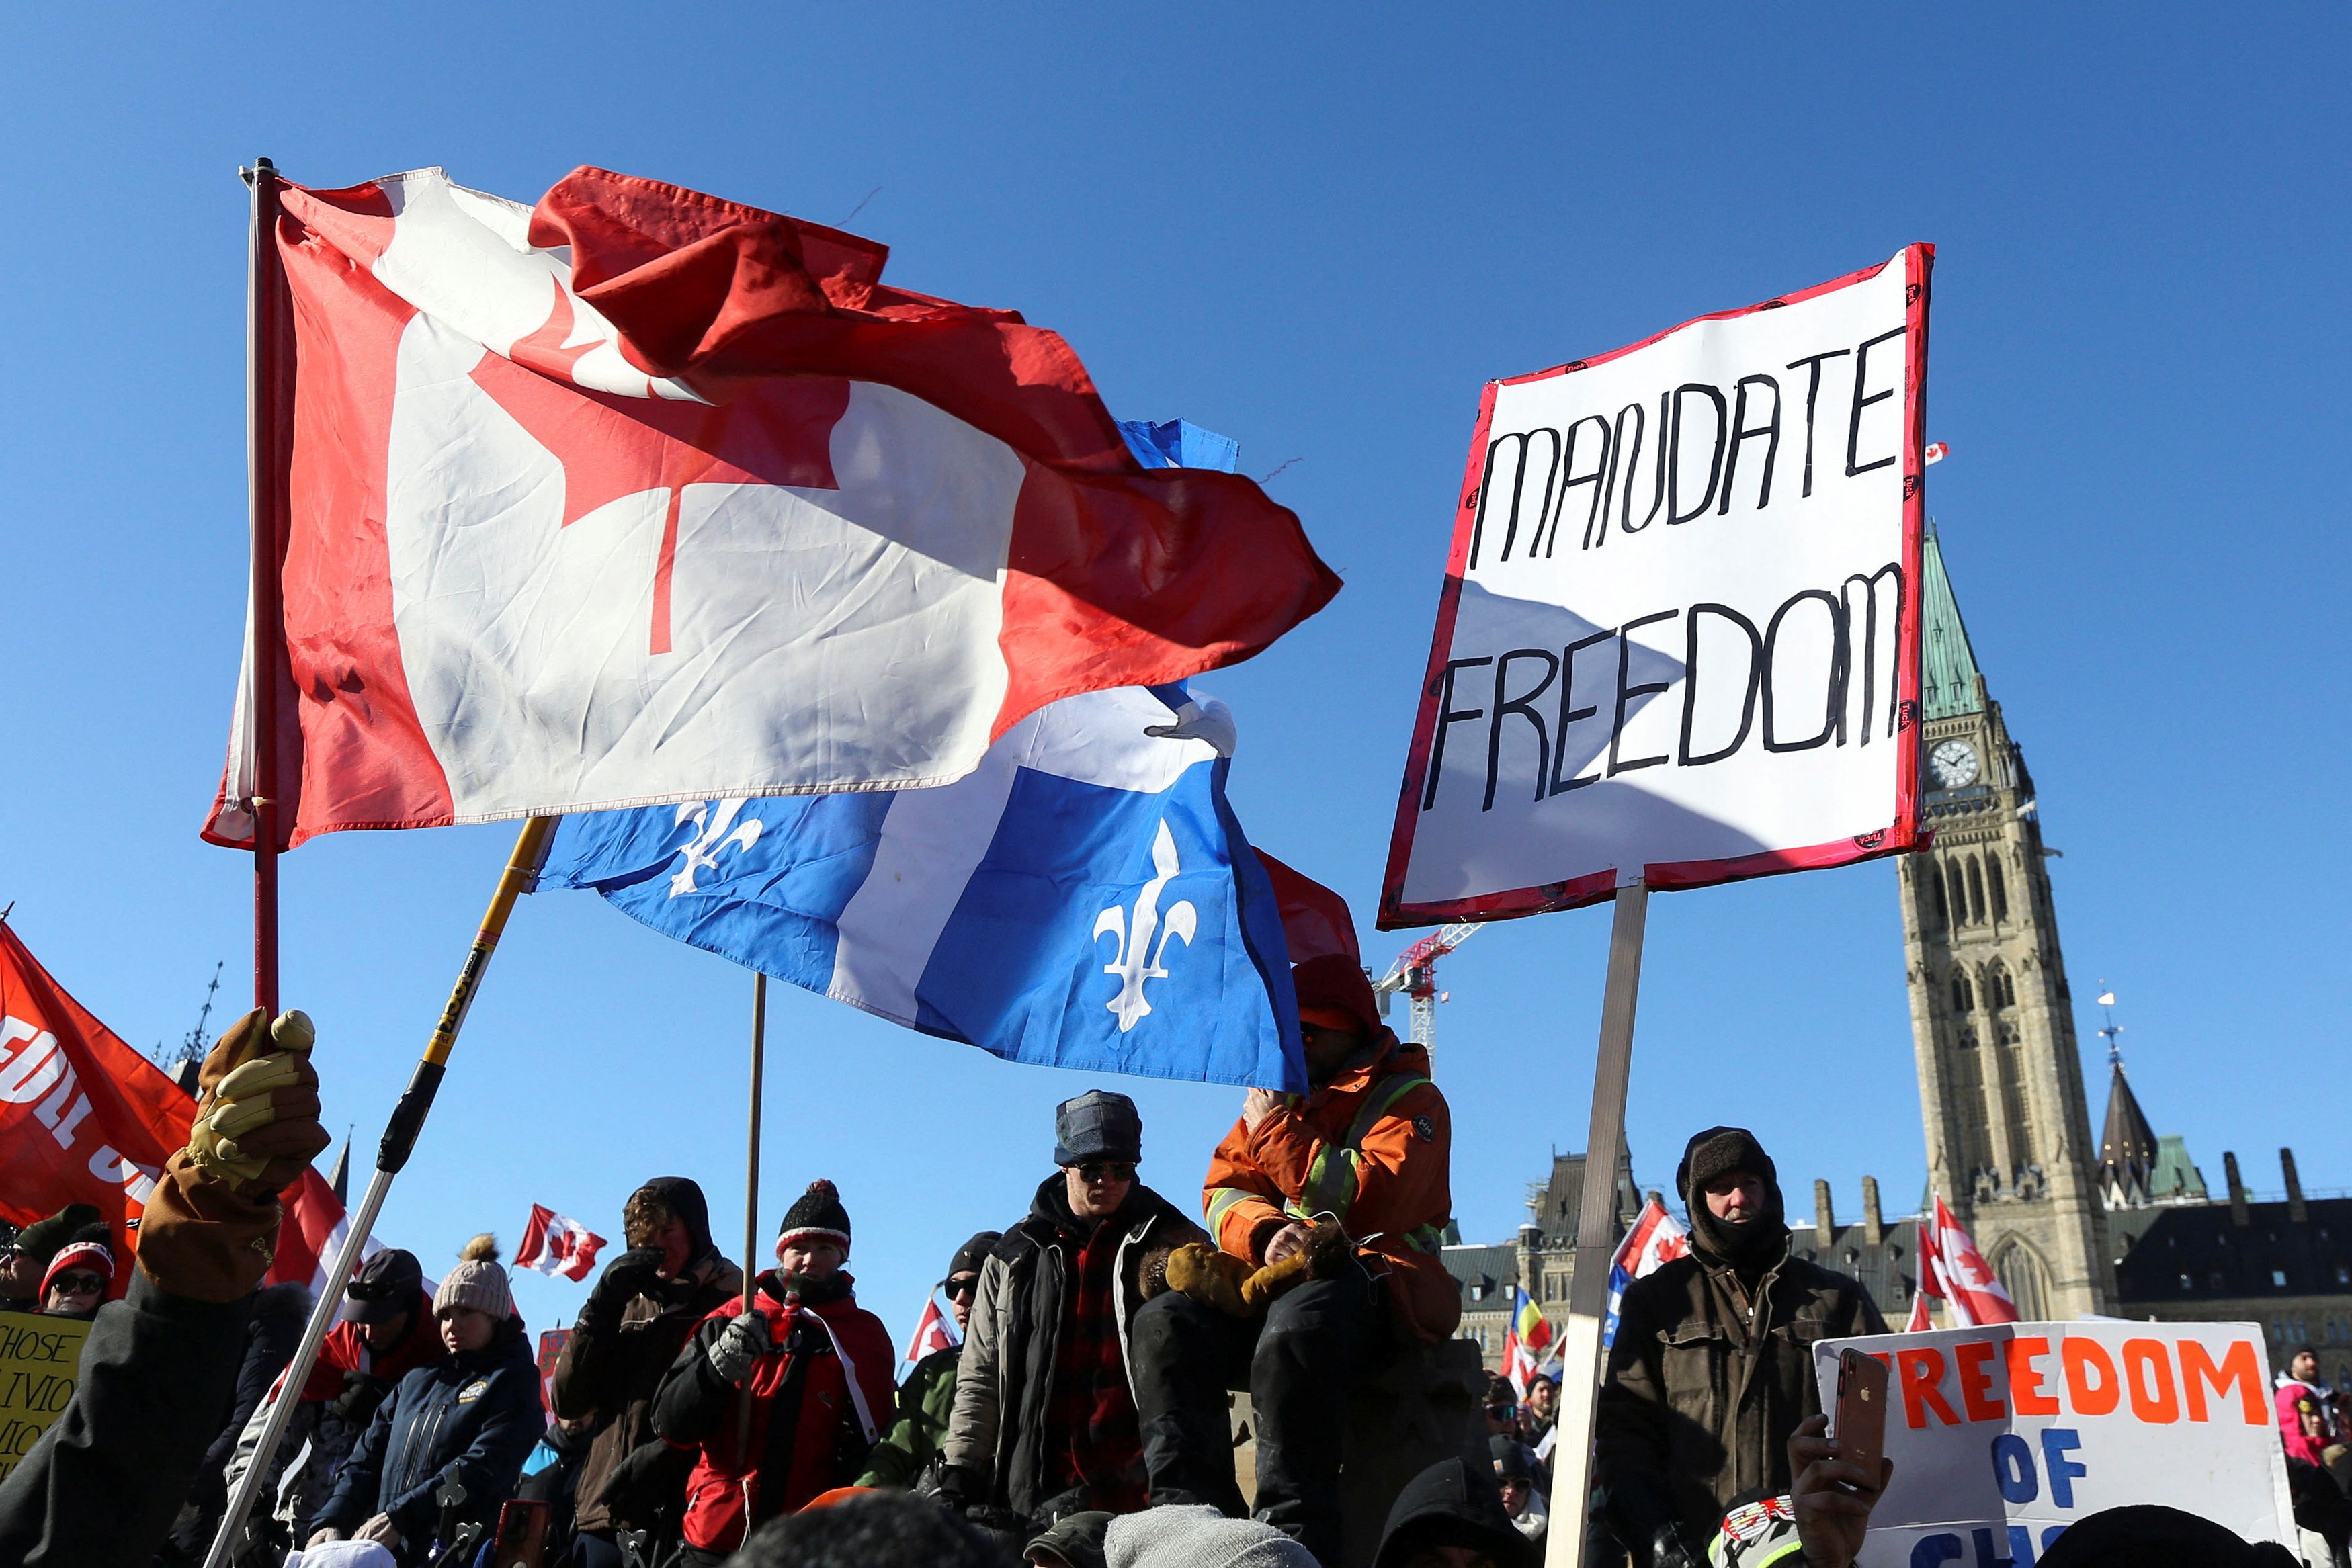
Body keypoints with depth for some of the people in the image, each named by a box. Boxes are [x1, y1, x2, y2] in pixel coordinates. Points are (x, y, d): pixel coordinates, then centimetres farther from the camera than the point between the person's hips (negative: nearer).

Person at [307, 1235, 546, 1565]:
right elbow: (368, 1456, 19)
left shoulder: (514, 1380, 3)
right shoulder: (418, 1379, 24)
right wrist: (332, 1521, 2)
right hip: (385, 1553, 6)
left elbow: (482, 1467, -10)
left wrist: (399, 1517, -17)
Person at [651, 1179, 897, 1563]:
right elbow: (671, 1424, 2)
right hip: (715, 1538, 0)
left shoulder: (865, 1337, 7)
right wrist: (720, 1365, -14)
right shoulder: (729, 1321, 7)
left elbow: (869, 1451, 10)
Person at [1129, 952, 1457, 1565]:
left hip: (1378, 1282, -6)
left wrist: (1278, 1129, -10)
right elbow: (1226, 1191, 11)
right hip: (1278, 1279, 6)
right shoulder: (1281, 1094, 22)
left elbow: (1372, 1203, -15)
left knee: (1295, 1328, -39)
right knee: (1165, 1323, -21)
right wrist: (1267, 1233, -13)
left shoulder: (1409, 1098, 3)